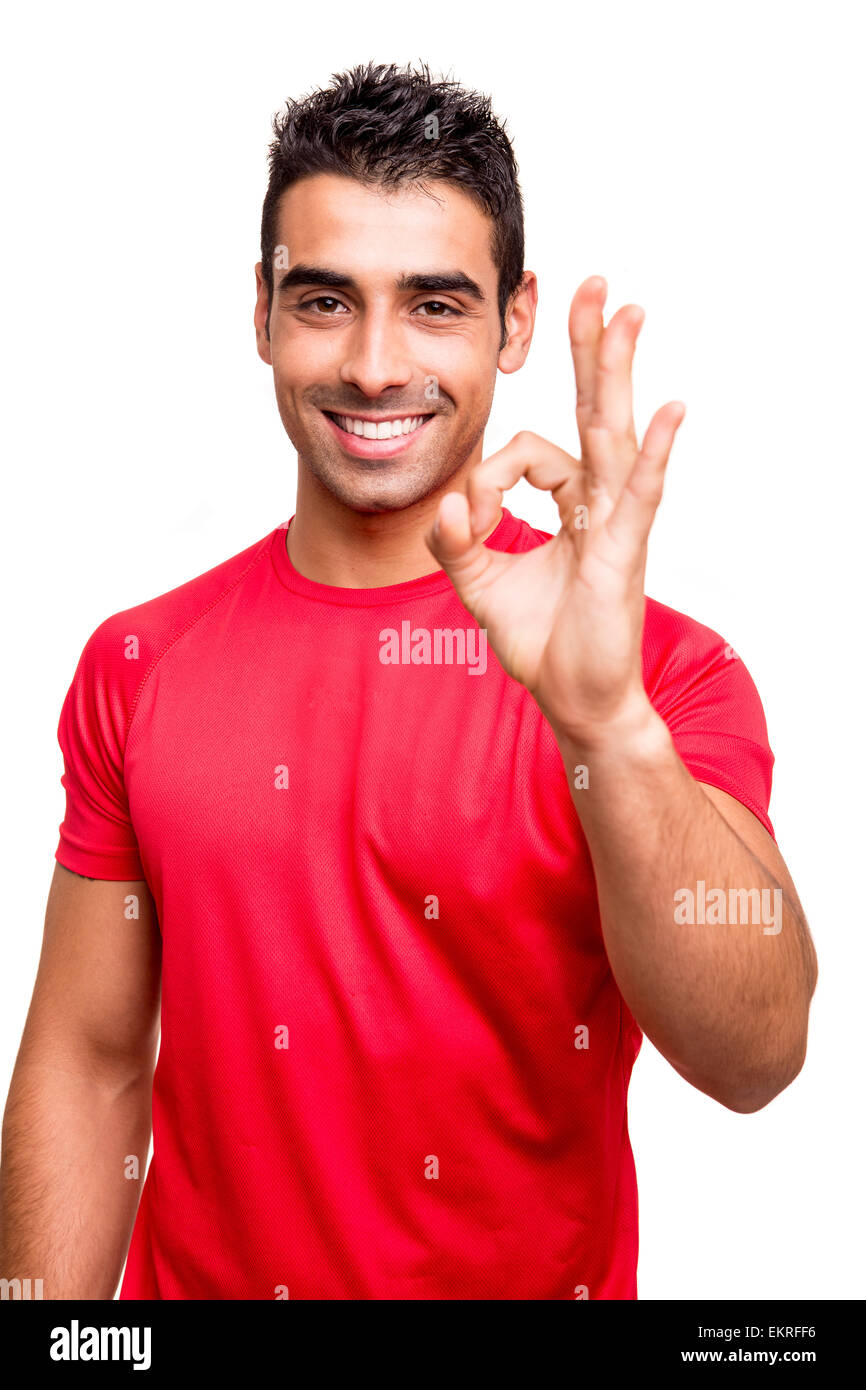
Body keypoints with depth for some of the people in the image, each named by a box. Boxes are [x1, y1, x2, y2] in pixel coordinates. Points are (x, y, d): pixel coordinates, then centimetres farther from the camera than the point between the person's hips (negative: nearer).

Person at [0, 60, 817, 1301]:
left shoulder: (662, 669, -15)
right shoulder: (137, 666, -6)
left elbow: (754, 1058, -28)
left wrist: (606, 725, -41)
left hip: (536, 1272, -2)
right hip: (198, 1273, 2)